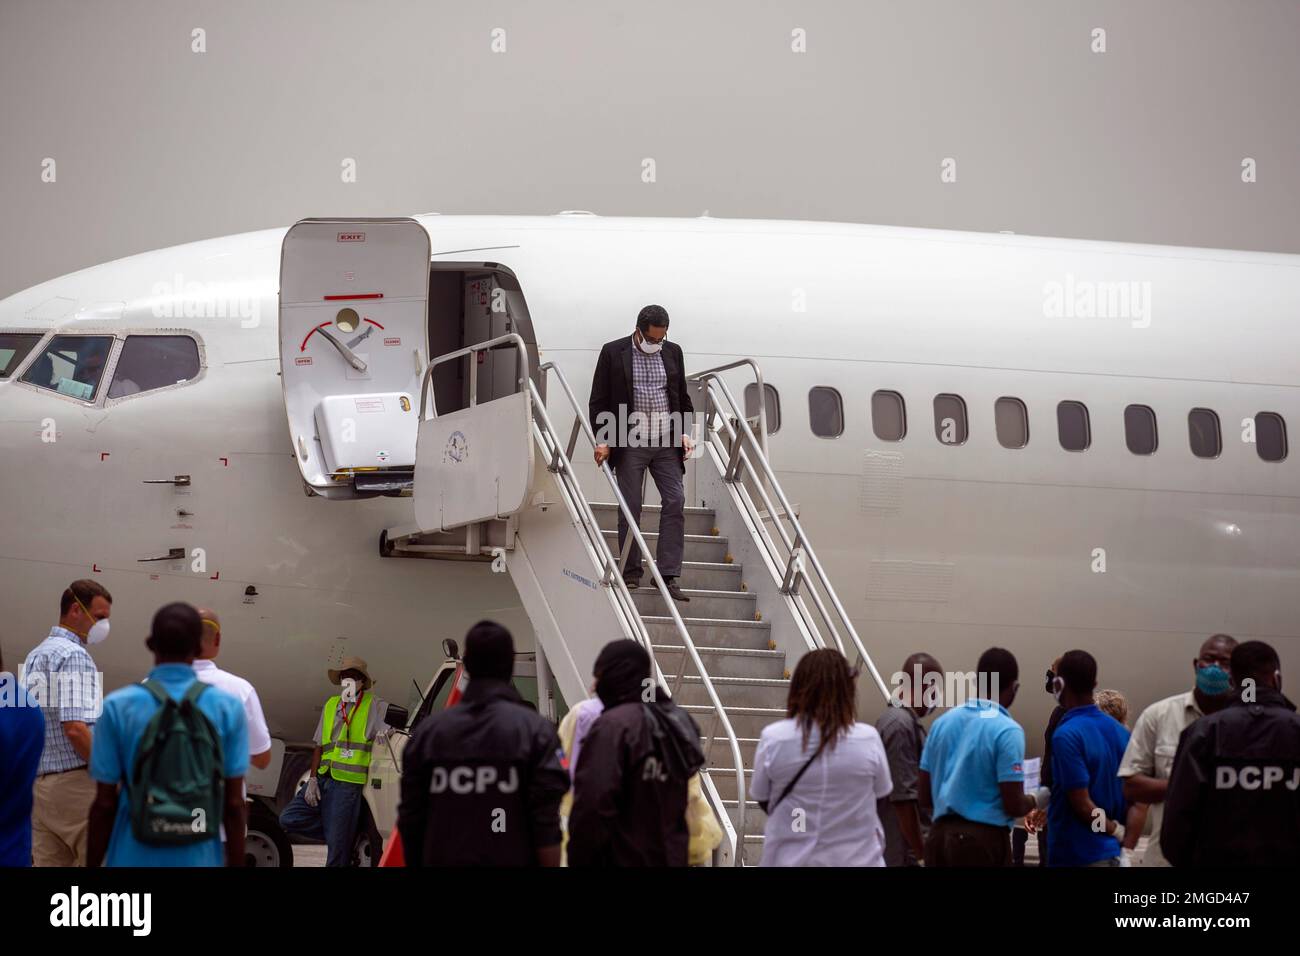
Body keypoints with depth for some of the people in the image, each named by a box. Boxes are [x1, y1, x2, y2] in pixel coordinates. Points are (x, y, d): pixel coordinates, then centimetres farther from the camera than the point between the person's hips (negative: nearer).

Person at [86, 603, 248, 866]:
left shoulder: (117, 708, -5)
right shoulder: (228, 708, -2)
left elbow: (104, 804, -3)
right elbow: (234, 805, -1)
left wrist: (92, 866, 6)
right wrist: (236, 866, 7)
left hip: (134, 862, -1)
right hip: (200, 863, 1)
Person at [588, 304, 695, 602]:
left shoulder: (673, 352, 10)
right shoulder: (613, 353, -1)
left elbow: (683, 398, 17)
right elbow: (599, 402, 0)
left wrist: (684, 432, 4)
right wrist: (603, 440, -8)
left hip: (666, 443, 3)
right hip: (630, 444, -3)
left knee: (675, 502, -7)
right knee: (630, 508, -1)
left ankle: (668, 575, -7)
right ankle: (631, 574, 8)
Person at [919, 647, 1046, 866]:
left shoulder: (943, 722, 7)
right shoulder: (1007, 731, -11)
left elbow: (924, 795, 10)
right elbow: (1014, 805, -12)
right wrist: (1036, 800, 9)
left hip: (939, 835, 6)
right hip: (984, 839, -6)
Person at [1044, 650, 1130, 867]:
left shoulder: (1067, 735, -16)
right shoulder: (1119, 731, 8)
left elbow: (1082, 805, -18)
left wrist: (1117, 831, -4)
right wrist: (1128, 847, 5)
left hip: (1075, 856, -8)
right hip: (1111, 854, 8)